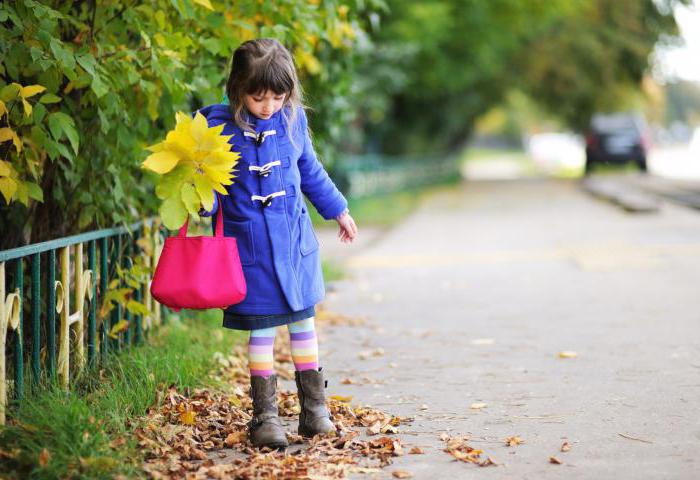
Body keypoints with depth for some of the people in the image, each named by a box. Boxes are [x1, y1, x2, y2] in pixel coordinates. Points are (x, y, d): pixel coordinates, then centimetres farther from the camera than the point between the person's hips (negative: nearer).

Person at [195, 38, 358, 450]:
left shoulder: (293, 120, 3)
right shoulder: (219, 125, -9)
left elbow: (311, 171, 17)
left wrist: (338, 210, 24)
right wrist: (205, 199, -26)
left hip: (294, 238, 3)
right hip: (249, 243, -3)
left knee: (303, 322, 11)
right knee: (261, 329, 1)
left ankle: (314, 409, 21)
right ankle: (265, 416, 12)